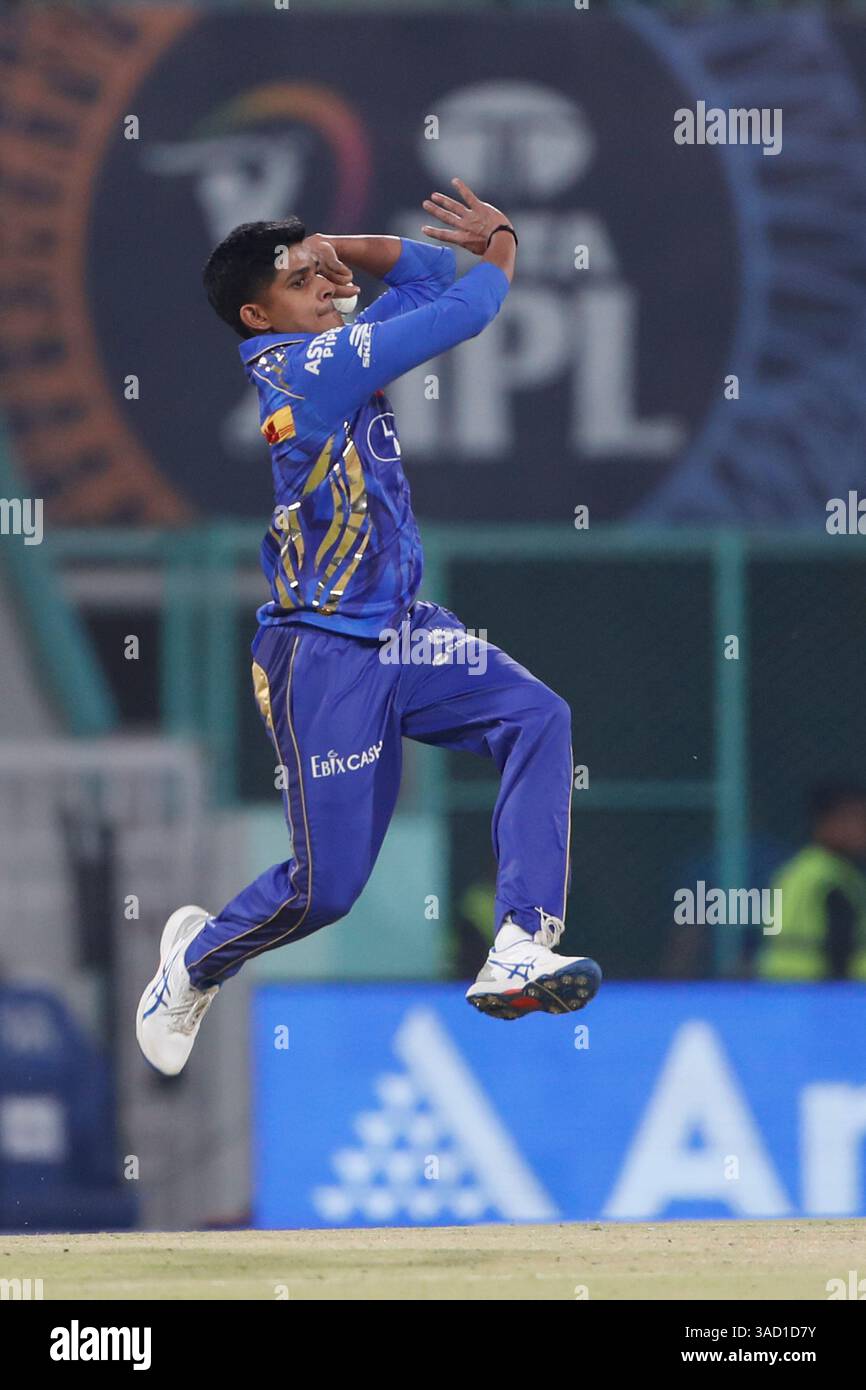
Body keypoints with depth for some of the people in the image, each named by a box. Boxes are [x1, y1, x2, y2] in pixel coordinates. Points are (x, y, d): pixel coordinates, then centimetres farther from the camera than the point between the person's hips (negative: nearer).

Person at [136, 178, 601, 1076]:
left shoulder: (328, 354, 9)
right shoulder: (307, 364, -17)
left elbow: (428, 271, 17)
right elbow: (464, 311, -16)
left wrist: (323, 248, 5)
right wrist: (503, 243, 2)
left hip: (404, 632, 8)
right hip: (325, 658, -8)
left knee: (536, 718, -18)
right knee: (326, 887, -4)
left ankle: (518, 952, -26)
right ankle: (198, 956, 29)